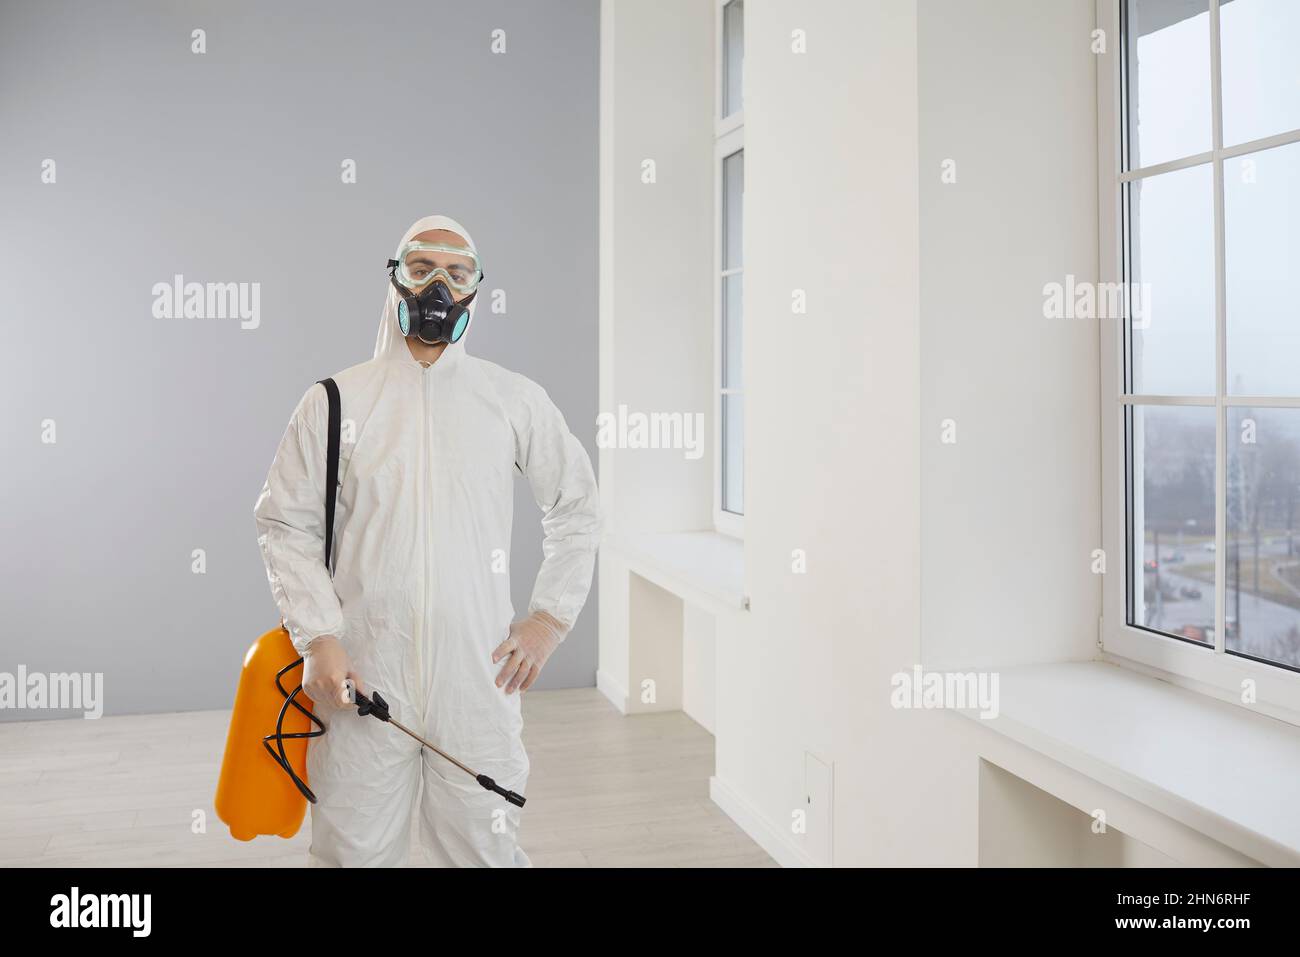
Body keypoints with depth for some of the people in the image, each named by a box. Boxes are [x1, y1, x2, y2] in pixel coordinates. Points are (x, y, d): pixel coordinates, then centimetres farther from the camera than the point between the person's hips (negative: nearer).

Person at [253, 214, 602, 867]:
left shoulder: (517, 401, 6)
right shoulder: (334, 401, 4)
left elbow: (577, 508, 15)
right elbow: (283, 523, 5)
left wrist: (549, 619, 7)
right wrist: (318, 638, -7)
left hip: (478, 678, 1)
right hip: (362, 676, 0)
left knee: (486, 849, 8)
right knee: (353, 849, 8)